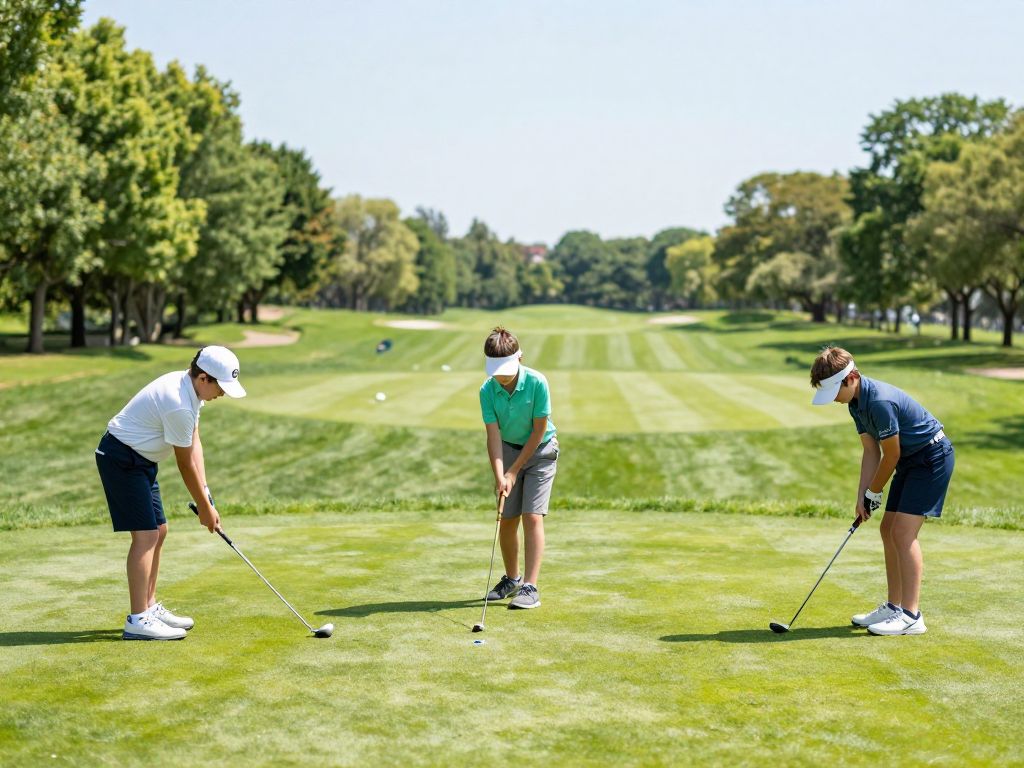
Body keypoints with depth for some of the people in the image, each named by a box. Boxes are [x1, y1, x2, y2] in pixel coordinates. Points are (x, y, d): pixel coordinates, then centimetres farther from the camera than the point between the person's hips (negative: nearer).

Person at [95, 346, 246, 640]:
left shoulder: (189, 387, 3)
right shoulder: (179, 405, -27)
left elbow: (194, 444, 5)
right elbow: (185, 464, -17)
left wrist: (206, 496, 0)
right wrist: (204, 507, -5)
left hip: (139, 459, 11)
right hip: (122, 458, -11)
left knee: (158, 531, 12)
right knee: (145, 535, -14)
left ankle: (150, 607, 21)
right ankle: (137, 620, -14)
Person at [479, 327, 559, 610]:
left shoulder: (537, 383, -25)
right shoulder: (487, 391, -17)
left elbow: (539, 431, -18)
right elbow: (493, 436, -17)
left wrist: (514, 471, -15)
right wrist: (499, 476, -29)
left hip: (540, 450, -3)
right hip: (509, 449, 3)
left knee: (532, 517, -13)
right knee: (506, 519, 5)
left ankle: (530, 587, -13)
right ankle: (512, 579, 26)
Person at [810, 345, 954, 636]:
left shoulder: (880, 401, -28)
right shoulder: (856, 403, 3)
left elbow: (891, 455, -19)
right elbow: (871, 452, 7)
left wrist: (874, 492, -5)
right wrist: (862, 497, 0)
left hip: (933, 456, -10)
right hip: (911, 459, 10)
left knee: (903, 531, -16)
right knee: (888, 530, 9)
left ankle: (912, 616, -14)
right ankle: (894, 607, 16)